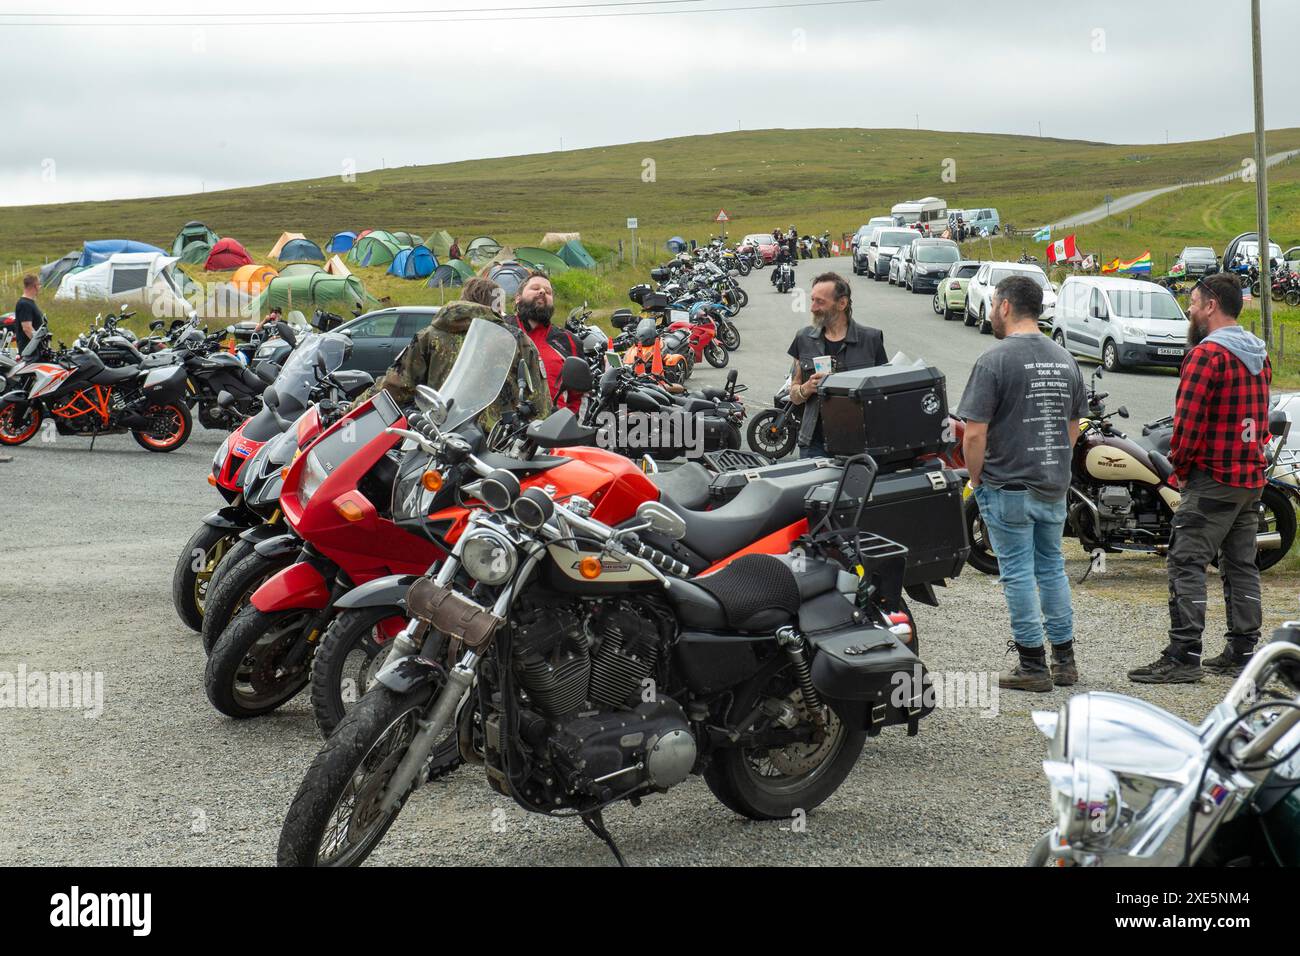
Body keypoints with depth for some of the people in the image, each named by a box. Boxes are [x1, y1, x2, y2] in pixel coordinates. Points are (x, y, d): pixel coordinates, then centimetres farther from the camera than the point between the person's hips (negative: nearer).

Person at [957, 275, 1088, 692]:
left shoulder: (994, 361, -14)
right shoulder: (1065, 359, 7)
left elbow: (974, 433, -16)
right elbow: (1074, 427, 15)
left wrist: (976, 481, -3)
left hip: (1007, 489, -6)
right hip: (1055, 486, 7)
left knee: (1018, 574, 0)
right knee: (1052, 568, 16)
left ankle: (1033, 666, 5)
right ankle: (1065, 659, 21)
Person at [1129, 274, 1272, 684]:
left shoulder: (1207, 353, -14)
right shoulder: (1259, 354, 14)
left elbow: (1188, 419, -19)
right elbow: (1260, 419, 18)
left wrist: (1180, 465, -6)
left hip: (1212, 479, -9)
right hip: (1252, 478, 9)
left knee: (1187, 563, -8)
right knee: (1241, 565, 13)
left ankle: (1183, 656, -12)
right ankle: (1242, 651, 17)